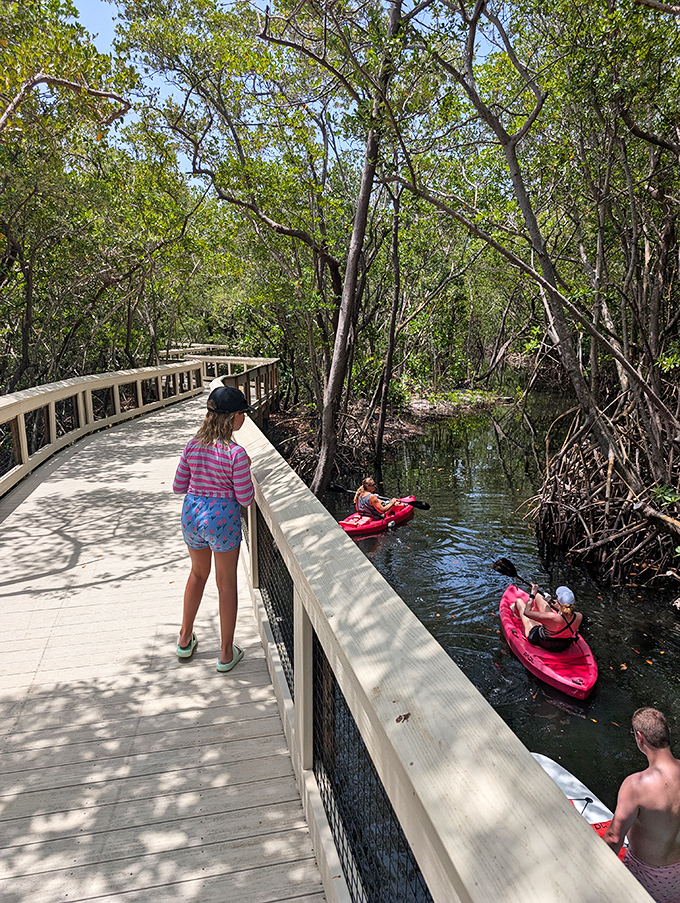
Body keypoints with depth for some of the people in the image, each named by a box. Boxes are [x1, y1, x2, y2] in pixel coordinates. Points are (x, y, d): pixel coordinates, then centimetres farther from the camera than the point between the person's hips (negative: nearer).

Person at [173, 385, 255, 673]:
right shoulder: (236, 453, -19)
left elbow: (178, 486, 4)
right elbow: (245, 498, -14)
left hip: (191, 515, 6)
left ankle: (185, 640, 39)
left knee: (198, 573, 27)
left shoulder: (193, 445, -3)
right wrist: (244, 471, 3)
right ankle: (226, 653, 23)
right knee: (226, 583, 11)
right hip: (222, 518, -5)